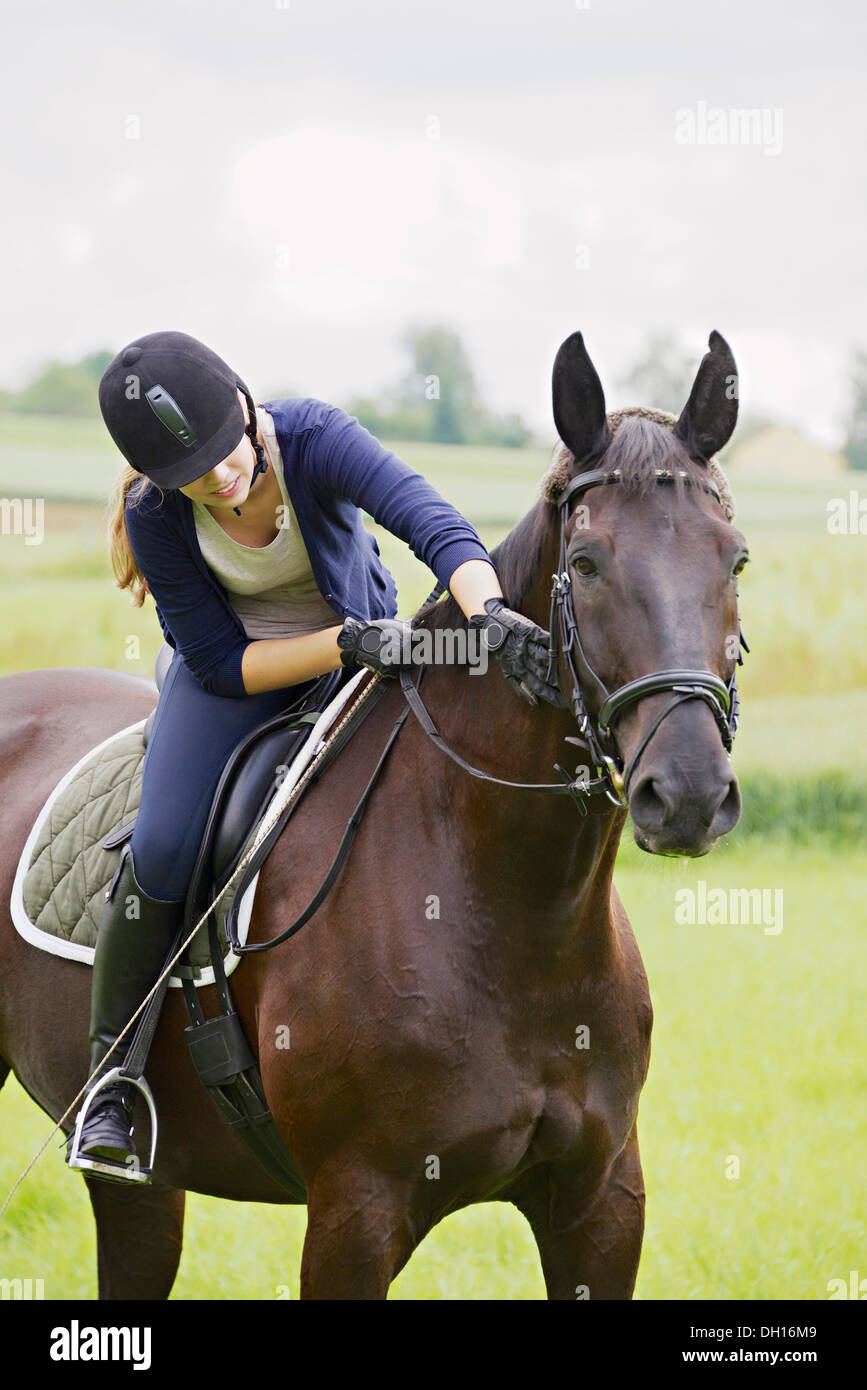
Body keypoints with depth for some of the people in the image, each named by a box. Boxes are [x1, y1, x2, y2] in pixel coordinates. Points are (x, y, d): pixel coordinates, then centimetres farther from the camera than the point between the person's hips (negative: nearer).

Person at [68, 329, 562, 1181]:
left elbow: (434, 525, -42)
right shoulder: (157, 517, -22)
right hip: (236, 674, -1)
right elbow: (221, 662, -19)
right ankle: (110, 1079, -4)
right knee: (163, 850, -23)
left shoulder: (314, 438, -28)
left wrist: (489, 616, -61)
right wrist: (345, 645, -34)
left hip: (366, 650, 1)